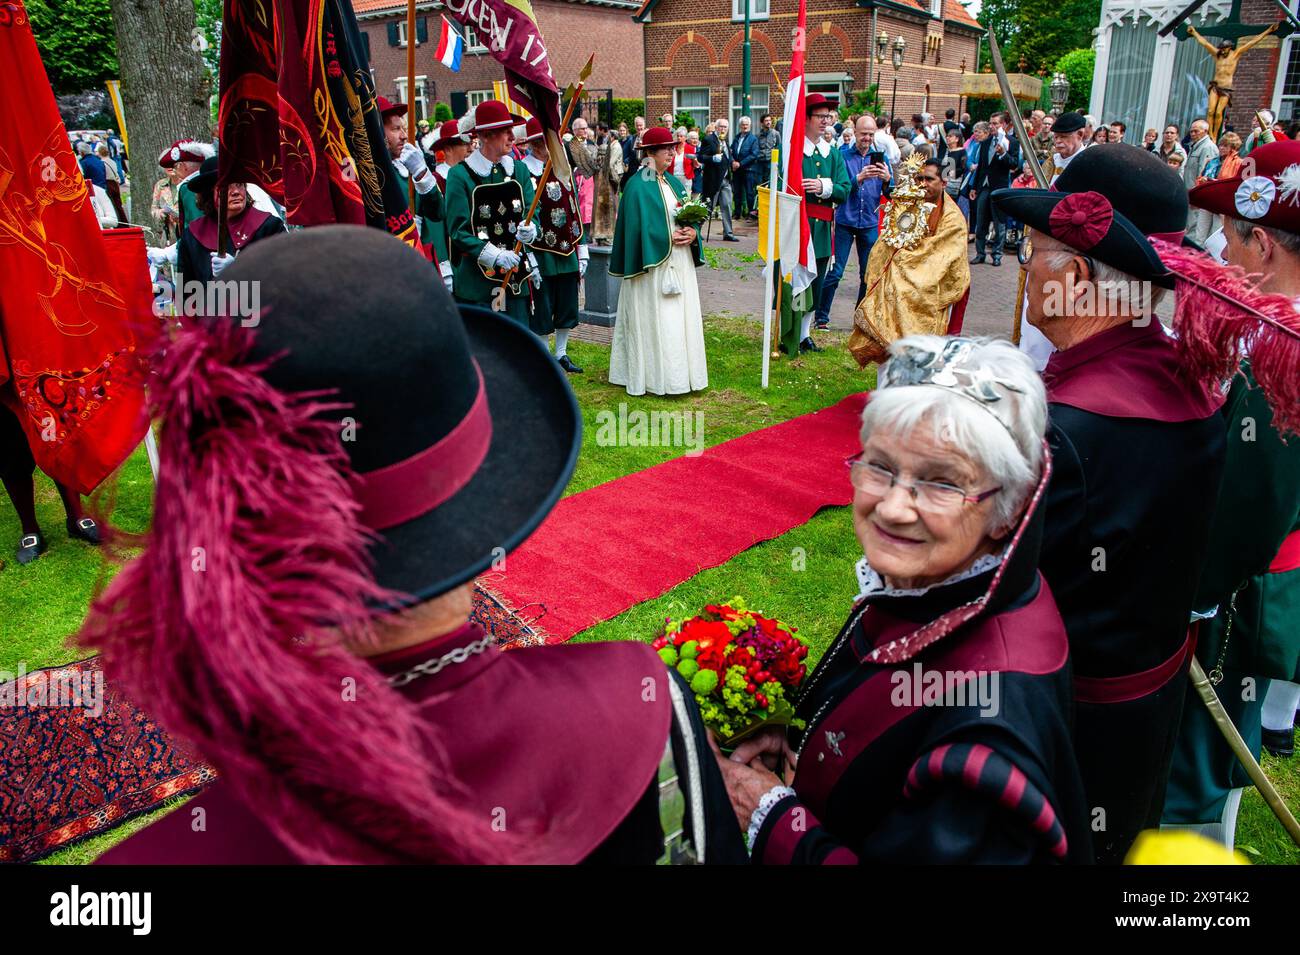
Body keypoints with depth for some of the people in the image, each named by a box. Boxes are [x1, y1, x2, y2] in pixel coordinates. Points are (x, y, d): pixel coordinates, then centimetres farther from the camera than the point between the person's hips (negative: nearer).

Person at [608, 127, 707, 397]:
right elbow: (637, 226, -13)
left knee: (681, 318, 8)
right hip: (653, 263, -7)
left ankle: (680, 373, 15)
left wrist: (692, 233, -7)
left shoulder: (674, 182, 15)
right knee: (656, 319, -5)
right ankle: (656, 377, 2)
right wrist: (668, 238, -17)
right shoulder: (637, 185, -8)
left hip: (679, 261, 8)